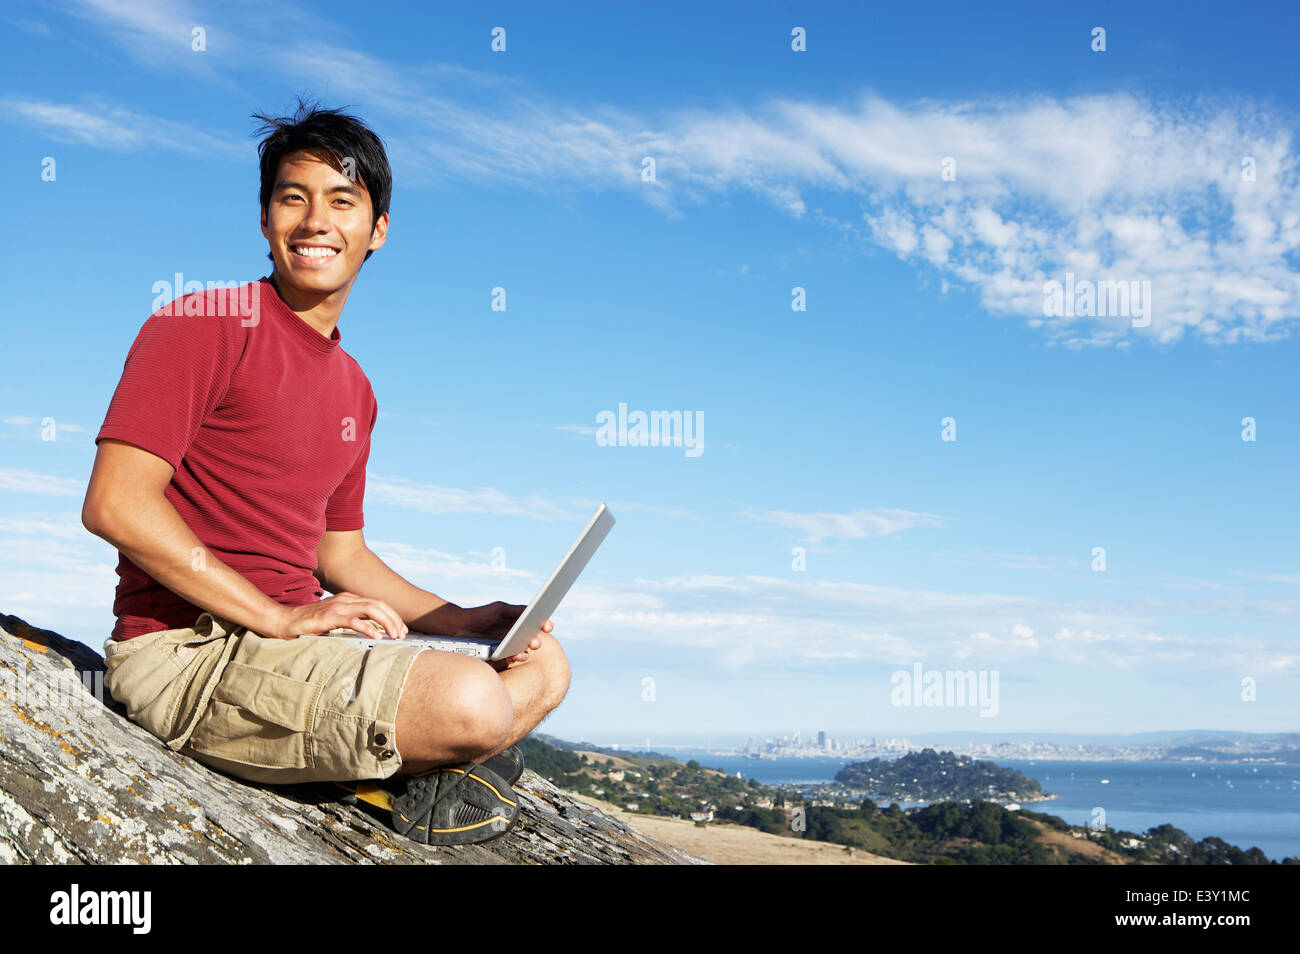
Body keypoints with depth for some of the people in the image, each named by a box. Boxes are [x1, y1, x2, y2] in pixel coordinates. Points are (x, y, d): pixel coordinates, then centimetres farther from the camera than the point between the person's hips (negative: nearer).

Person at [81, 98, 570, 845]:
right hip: (190, 650, -9)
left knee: (544, 666, 9)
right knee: (473, 703, -28)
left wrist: (467, 620, 6)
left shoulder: (354, 391, 17)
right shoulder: (205, 324, -8)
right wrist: (281, 618, -19)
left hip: (297, 642, 9)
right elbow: (116, 504, -18)